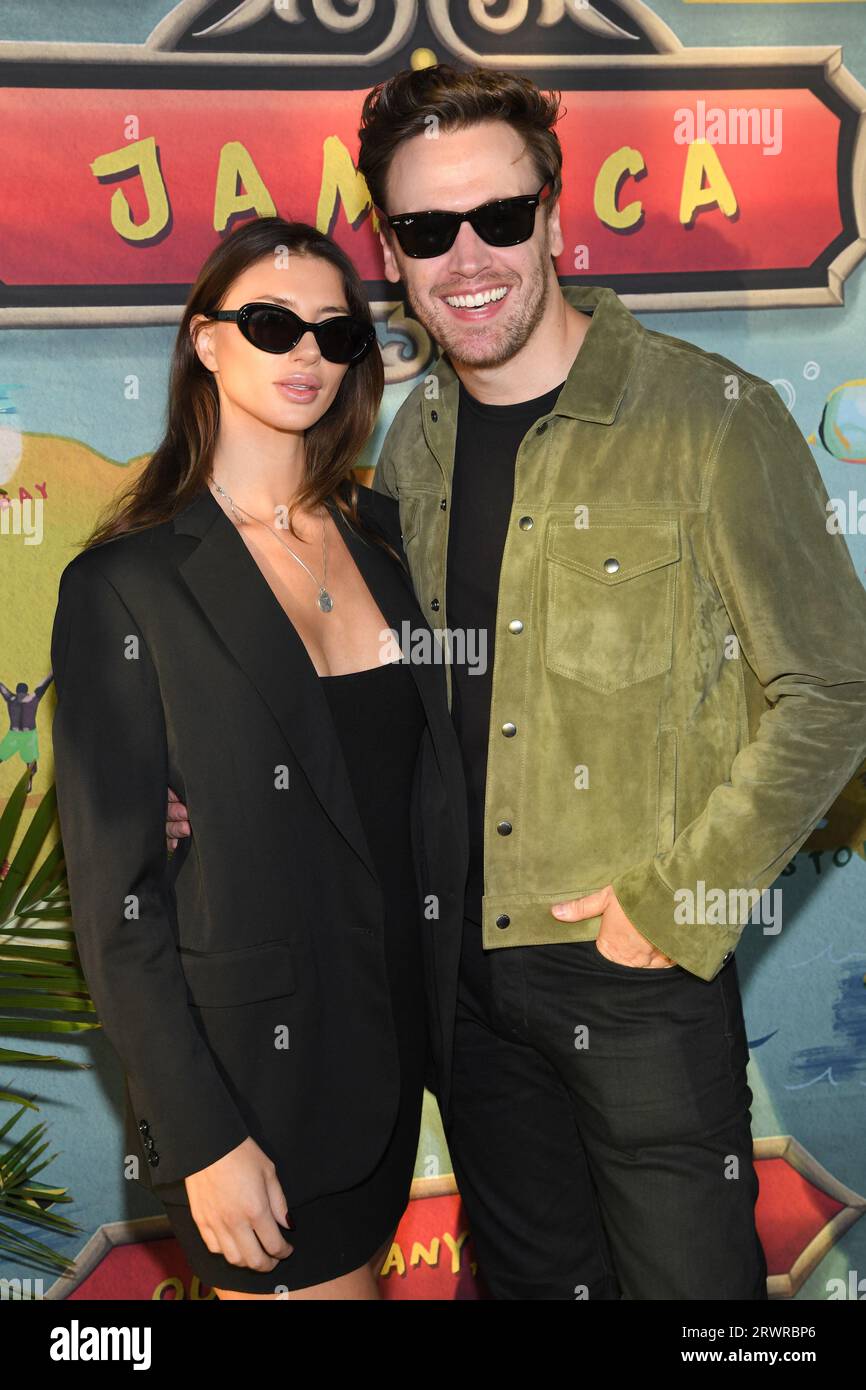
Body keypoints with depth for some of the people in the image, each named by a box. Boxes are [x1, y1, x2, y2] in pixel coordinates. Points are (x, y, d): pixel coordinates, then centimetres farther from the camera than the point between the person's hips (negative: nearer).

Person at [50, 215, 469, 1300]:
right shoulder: (126, 584, -13)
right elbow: (113, 893, -14)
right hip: (249, 1065, -6)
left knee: (357, 1265, 21)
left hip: (392, 1037, 6)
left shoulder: (377, 536, 5)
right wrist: (204, 1138, -15)